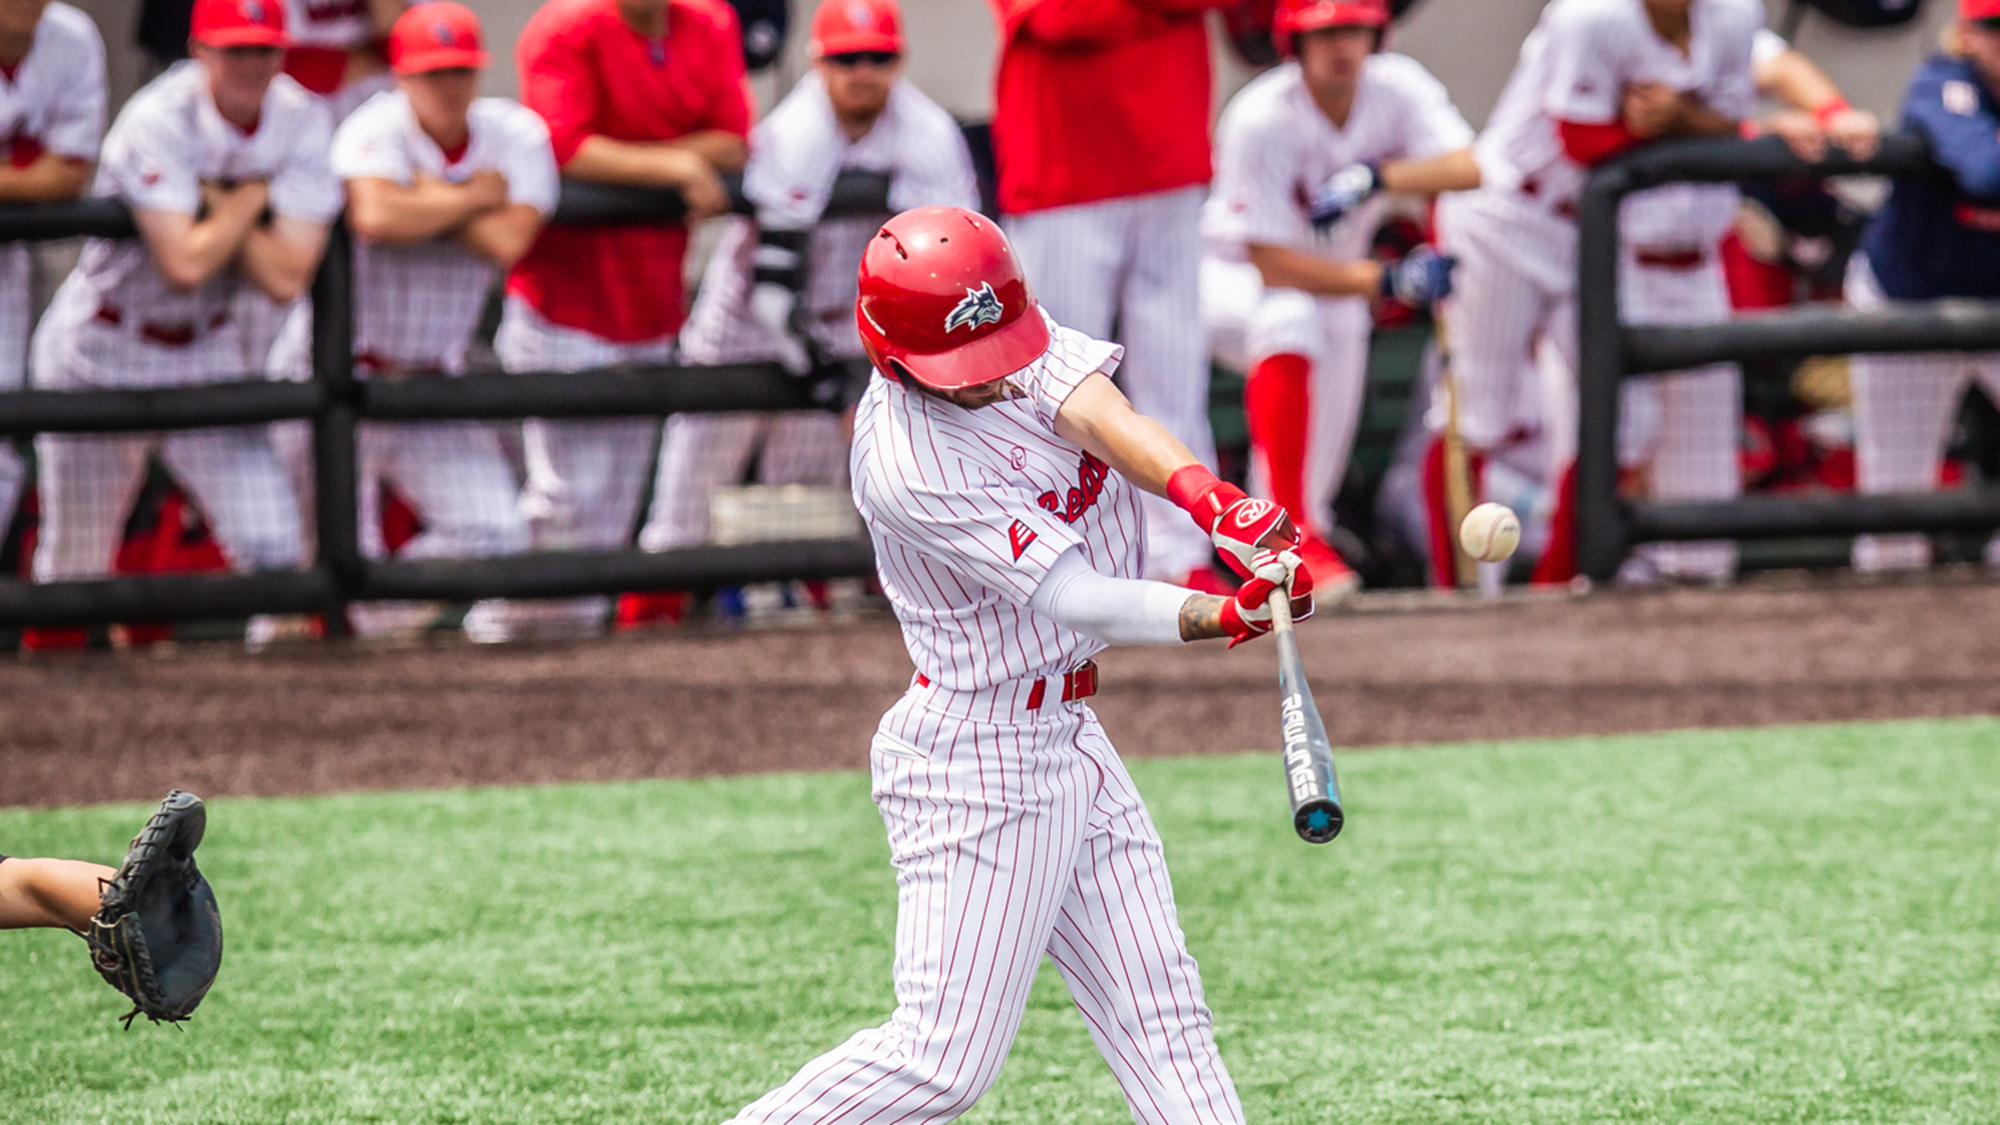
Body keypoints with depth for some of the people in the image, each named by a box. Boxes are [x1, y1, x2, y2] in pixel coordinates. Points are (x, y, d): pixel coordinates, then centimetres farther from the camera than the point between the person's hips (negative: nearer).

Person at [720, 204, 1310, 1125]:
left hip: (1063, 739, 9)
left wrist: (1207, 495, -40)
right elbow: (1076, 600, -27)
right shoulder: (906, 467, -26)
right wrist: (1226, 616, -39)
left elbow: (1096, 411, -21)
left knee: (1158, 1011, 8)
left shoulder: (1016, 338, -4)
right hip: (978, 764, -9)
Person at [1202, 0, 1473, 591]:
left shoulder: (1397, 87, -17)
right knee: (1292, 322, -37)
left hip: (1336, 273, 6)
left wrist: (1377, 177, -48)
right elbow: (1274, 266, -31)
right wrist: (1388, 280, -41)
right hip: (1240, 276, -6)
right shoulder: (1259, 120, -30)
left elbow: (1468, 167, -32)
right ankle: (1292, 535, -37)